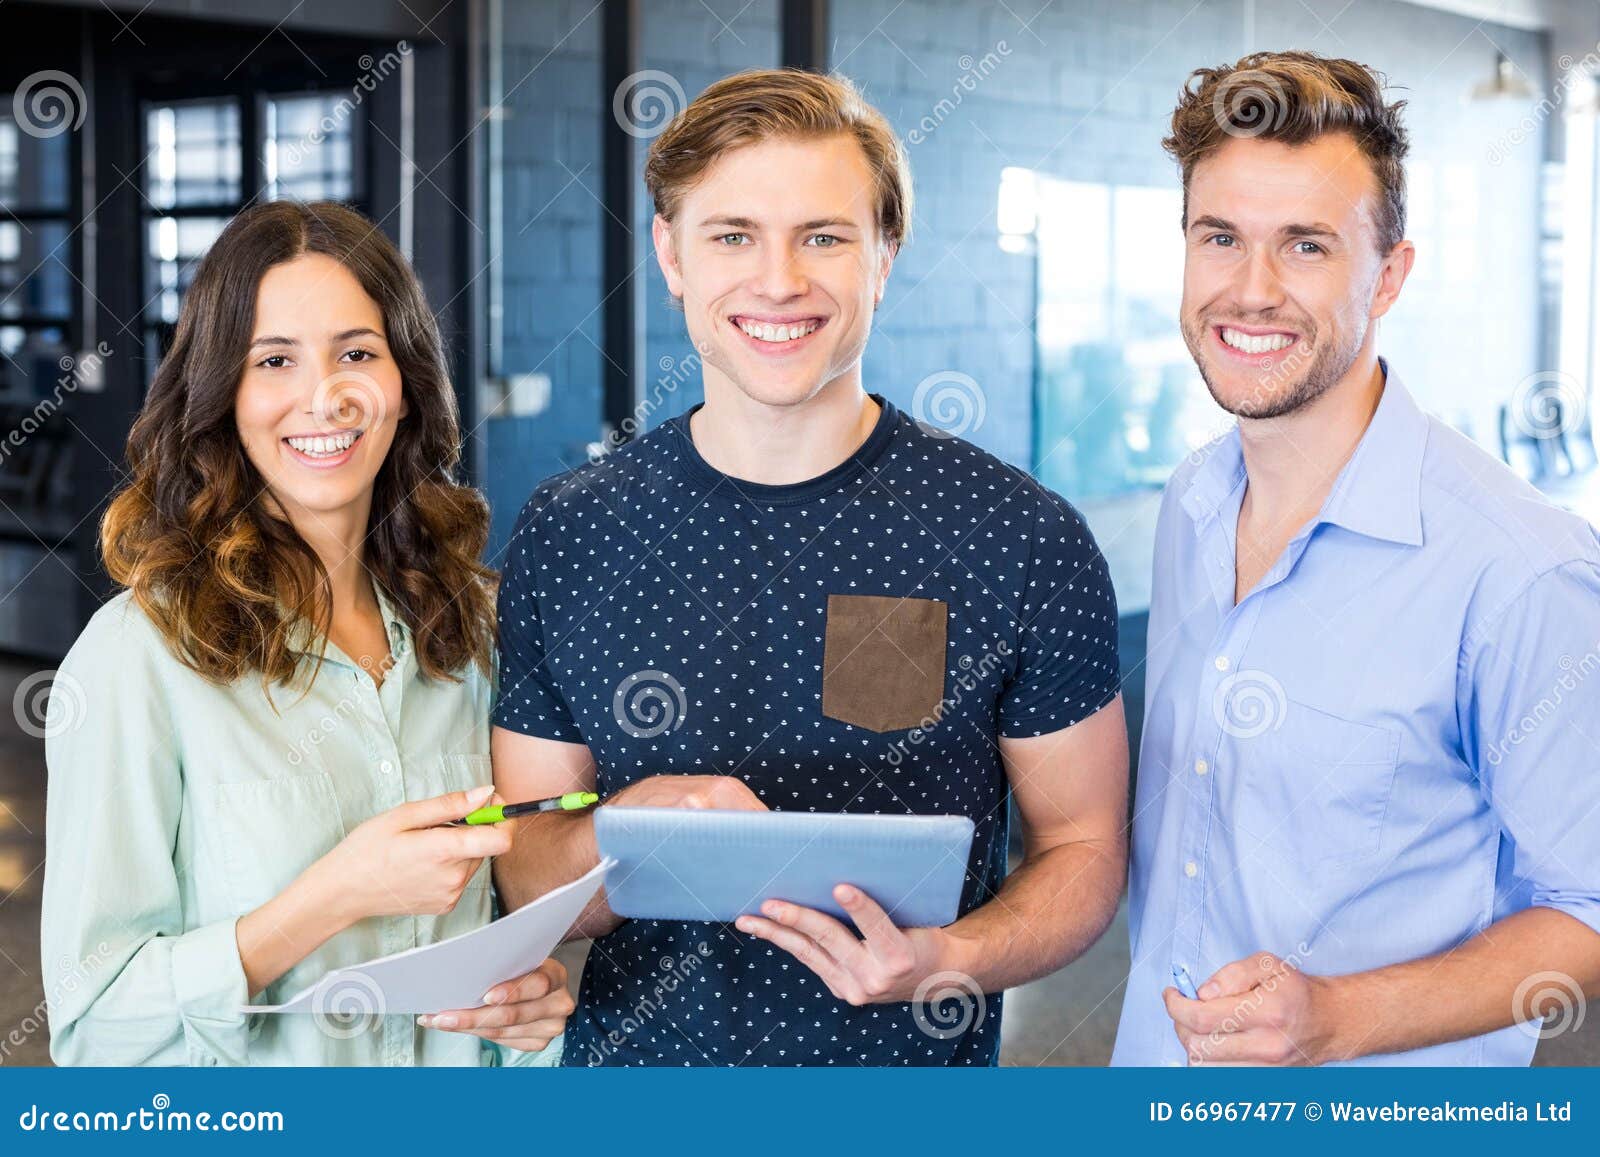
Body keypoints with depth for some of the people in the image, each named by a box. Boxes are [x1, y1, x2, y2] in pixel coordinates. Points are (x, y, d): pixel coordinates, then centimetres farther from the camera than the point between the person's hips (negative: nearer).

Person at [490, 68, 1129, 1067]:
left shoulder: (1023, 537, -10)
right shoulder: (567, 536, -5)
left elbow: (1086, 850, -3)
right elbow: (524, 875, 0)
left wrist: (946, 961, -21)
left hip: (913, 1066, -1)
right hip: (634, 1059, 2)